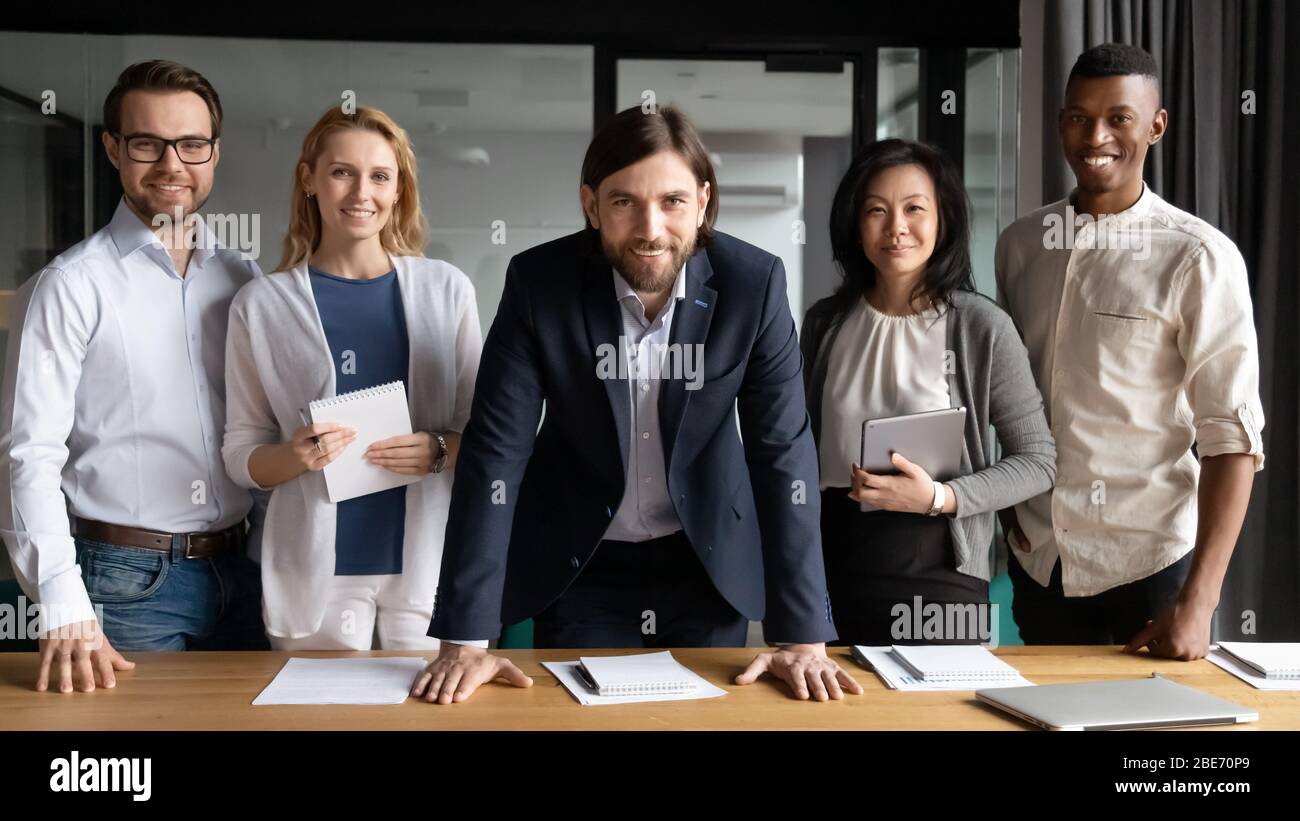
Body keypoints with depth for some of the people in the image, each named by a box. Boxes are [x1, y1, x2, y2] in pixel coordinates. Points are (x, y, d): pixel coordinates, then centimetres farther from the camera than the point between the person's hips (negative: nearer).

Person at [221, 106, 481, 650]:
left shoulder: (446, 289, 4)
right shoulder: (262, 304, 3)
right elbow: (239, 455, 5)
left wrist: (440, 451, -11)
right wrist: (294, 456, -15)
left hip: (429, 559, 1)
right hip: (315, 570, 0)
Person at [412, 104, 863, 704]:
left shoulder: (754, 283, -17)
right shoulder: (539, 283, -18)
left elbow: (783, 453, -15)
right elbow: (495, 450, -18)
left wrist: (801, 635, -21)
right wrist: (466, 638, -23)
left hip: (710, 561, 1)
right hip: (578, 567, 0)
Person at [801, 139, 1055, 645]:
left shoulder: (982, 327, -10)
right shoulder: (826, 323, 2)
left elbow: (1038, 460, -6)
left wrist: (940, 498, -20)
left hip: (938, 571, -3)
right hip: (838, 563, 3)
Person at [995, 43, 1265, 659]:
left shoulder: (1200, 258, -11)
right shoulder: (1019, 245, 3)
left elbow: (1232, 435, -12)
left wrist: (1198, 602, -17)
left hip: (1149, 562, -4)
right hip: (1038, 560, 4)